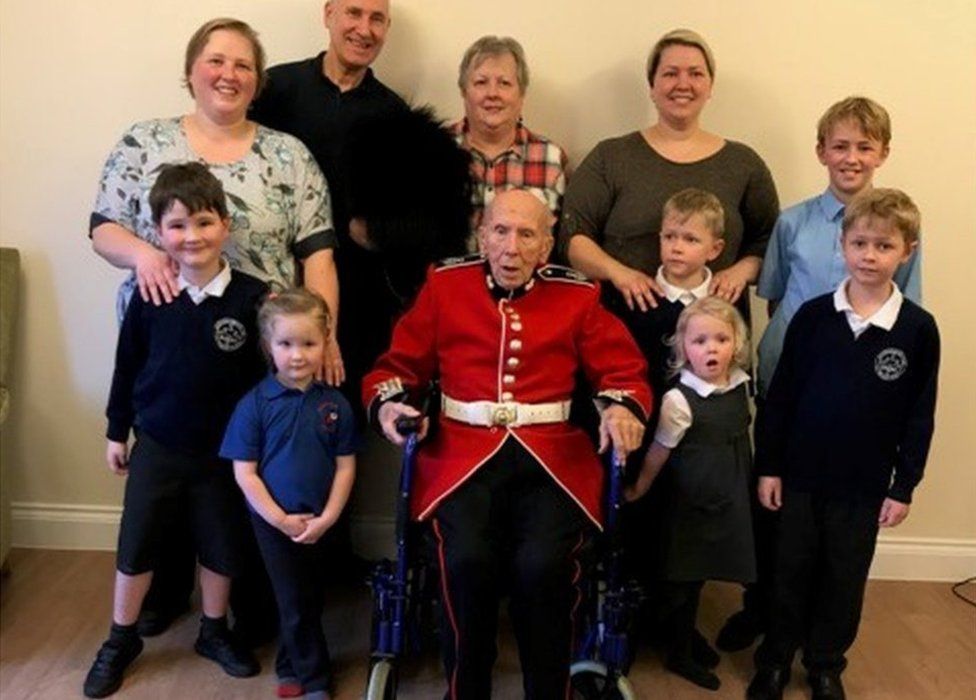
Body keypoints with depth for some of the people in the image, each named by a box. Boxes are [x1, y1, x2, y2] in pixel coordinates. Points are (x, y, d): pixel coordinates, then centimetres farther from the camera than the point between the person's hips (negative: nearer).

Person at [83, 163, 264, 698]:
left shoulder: (252, 297, -15)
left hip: (224, 451, -1)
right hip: (157, 446, 1)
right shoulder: (150, 297, -9)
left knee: (220, 544, 14)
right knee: (135, 543, 11)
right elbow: (127, 366, 2)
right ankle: (121, 640, 31)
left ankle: (214, 631, 37)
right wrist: (117, 432, 8)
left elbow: (269, 370, -6)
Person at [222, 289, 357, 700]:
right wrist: (280, 519, -13)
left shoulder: (334, 404, -6)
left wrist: (326, 519, -10)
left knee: (310, 601, 16)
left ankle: (291, 667, 37)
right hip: (274, 523, -2)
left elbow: (345, 467, -3)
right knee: (295, 604, 6)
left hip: (321, 523, 2)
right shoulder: (254, 405, -11)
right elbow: (244, 471, -9)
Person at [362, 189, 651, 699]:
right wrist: (388, 402, -5)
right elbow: (399, 363, 16)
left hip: (552, 457, 0)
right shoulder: (445, 285, 12)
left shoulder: (577, 295, 12)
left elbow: (623, 370, 14)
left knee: (543, 564, -27)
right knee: (467, 560, -27)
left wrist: (622, 407, -8)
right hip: (463, 452, 0)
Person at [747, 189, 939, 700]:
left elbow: (920, 415, -2)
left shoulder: (918, 329, -8)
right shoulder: (813, 315, -7)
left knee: (844, 580, 14)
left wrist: (903, 487, -1)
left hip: (865, 485, 0)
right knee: (790, 573, 12)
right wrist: (768, 466, -3)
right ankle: (775, 659, 31)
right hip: (799, 474, 0)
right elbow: (779, 395, -2)